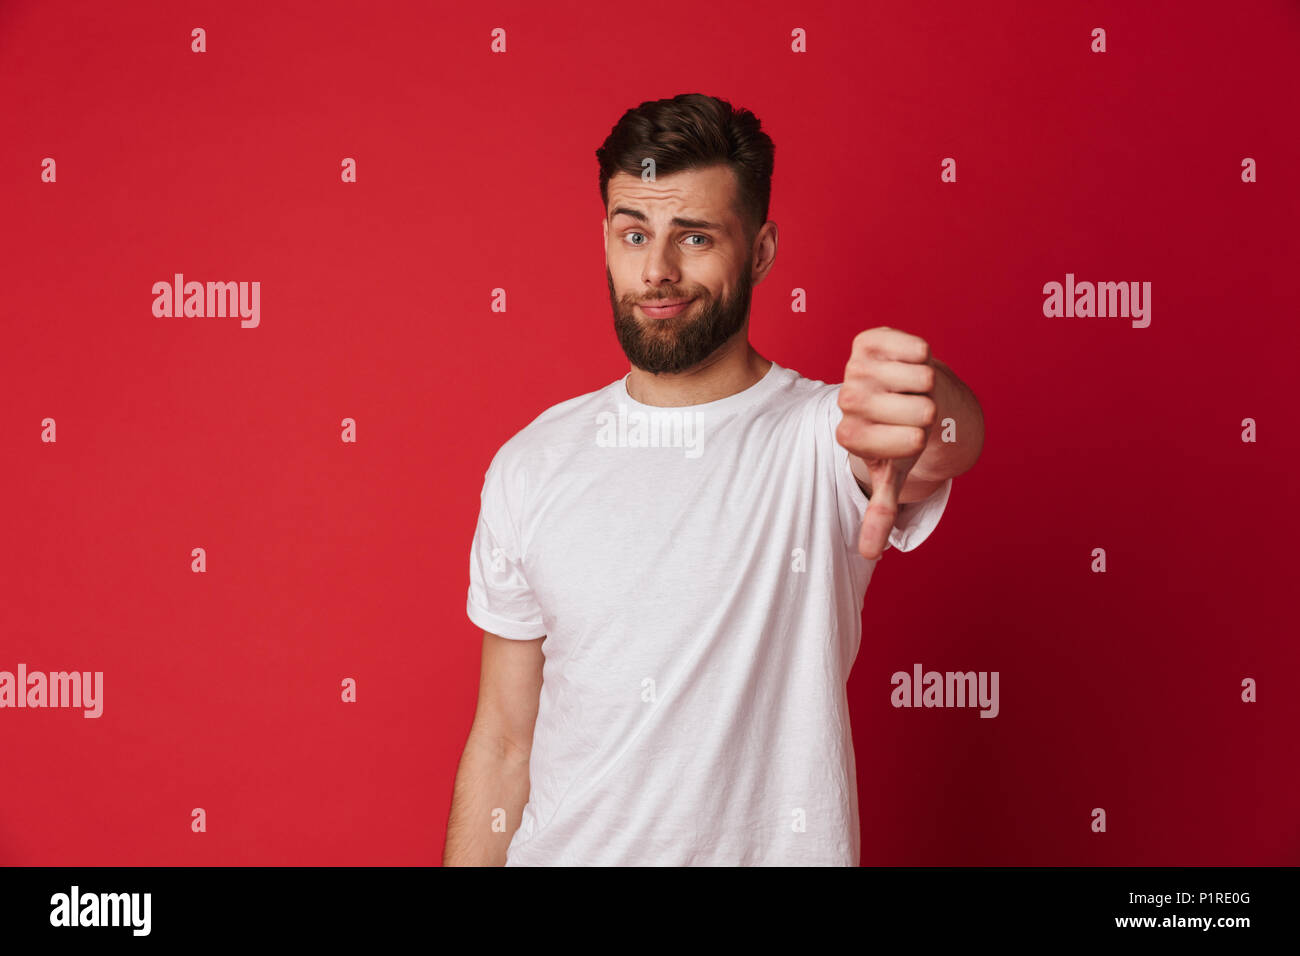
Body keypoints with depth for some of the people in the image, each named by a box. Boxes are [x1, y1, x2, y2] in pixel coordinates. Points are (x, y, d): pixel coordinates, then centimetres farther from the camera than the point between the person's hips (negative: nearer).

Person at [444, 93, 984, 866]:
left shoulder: (832, 434, -12)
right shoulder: (530, 467, -5)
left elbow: (953, 439, -36)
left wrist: (922, 413, -56)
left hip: (781, 845, -1)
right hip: (562, 847, 2)